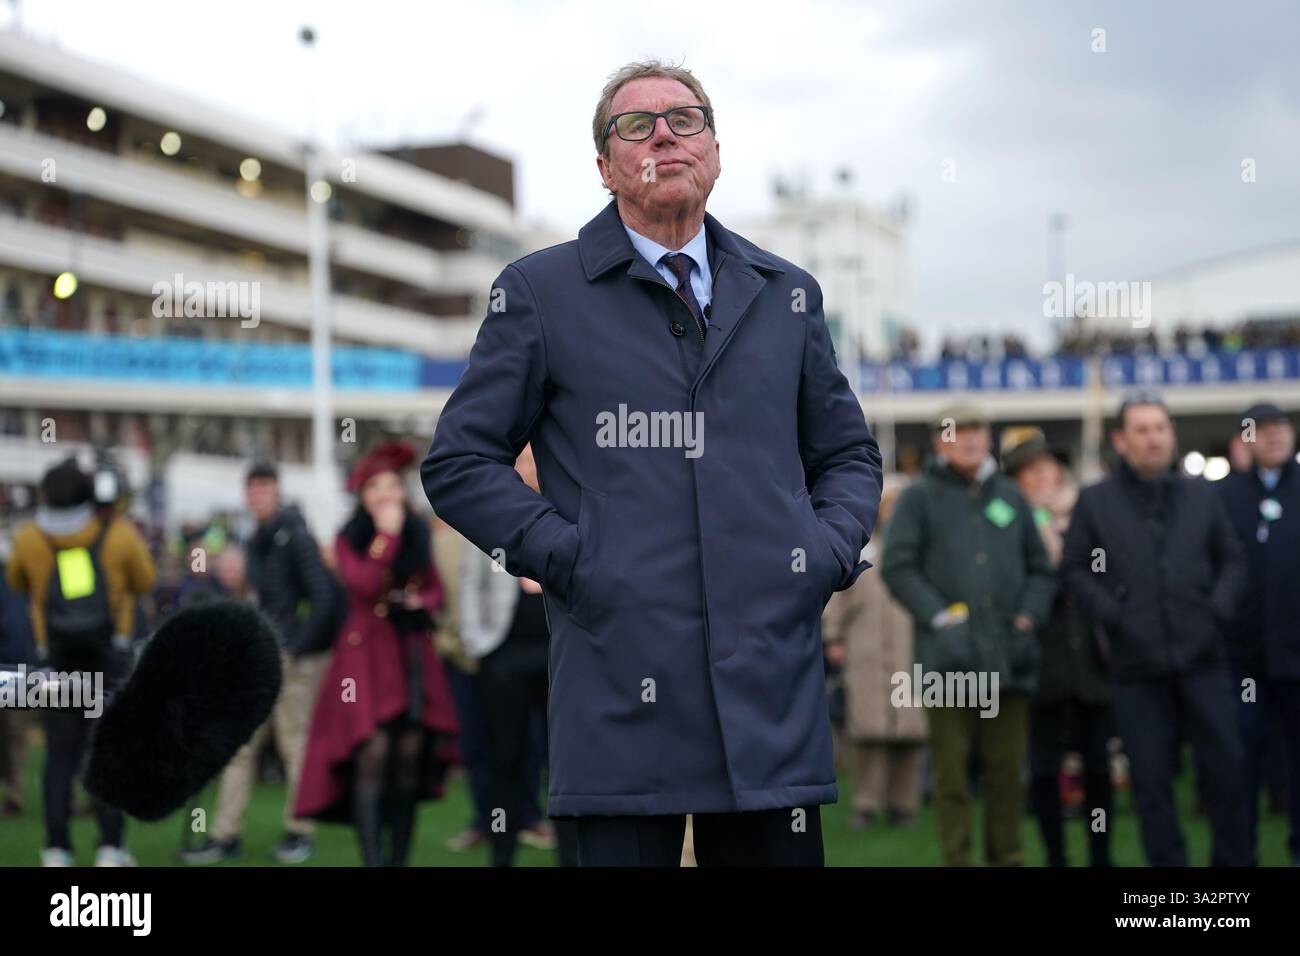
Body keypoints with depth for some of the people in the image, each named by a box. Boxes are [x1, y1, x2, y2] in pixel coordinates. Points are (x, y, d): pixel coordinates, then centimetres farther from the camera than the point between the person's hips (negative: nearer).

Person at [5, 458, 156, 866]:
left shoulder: (29, 539, -4)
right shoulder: (119, 535, -7)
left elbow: (17, 582, 16)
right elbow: (145, 581, 8)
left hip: (58, 660, 1)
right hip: (110, 657, -1)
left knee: (60, 754, 7)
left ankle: (56, 849, 2)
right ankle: (110, 847, -2)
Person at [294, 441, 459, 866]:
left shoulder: (418, 535, 13)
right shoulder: (348, 540, 1)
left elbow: (435, 588, 19)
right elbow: (364, 582, -16)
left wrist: (422, 605, -2)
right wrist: (386, 535, -13)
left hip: (413, 657, 4)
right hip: (367, 655, -4)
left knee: (409, 761, 3)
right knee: (372, 755, -15)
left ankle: (399, 859, 12)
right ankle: (372, 859, -17)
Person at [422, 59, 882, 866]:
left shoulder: (786, 294, 17)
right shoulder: (540, 292, 7)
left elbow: (849, 453, 25)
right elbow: (459, 461, 6)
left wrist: (830, 551, 6)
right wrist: (564, 556, -6)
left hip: (773, 684, 3)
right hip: (623, 694, -3)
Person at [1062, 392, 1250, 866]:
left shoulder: (1201, 494, 10)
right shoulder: (1095, 501, 4)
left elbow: (1231, 559, 16)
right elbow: (1074, 569, 4)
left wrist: (1220, 606, 0)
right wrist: (1113, 615, -8)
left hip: (1202, 654, 1)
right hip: (1137, 662, -1)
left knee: (1225, 764, 1)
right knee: (1151, 778, 3)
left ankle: (1233, 859, 15)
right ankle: (1167, 861, 12)